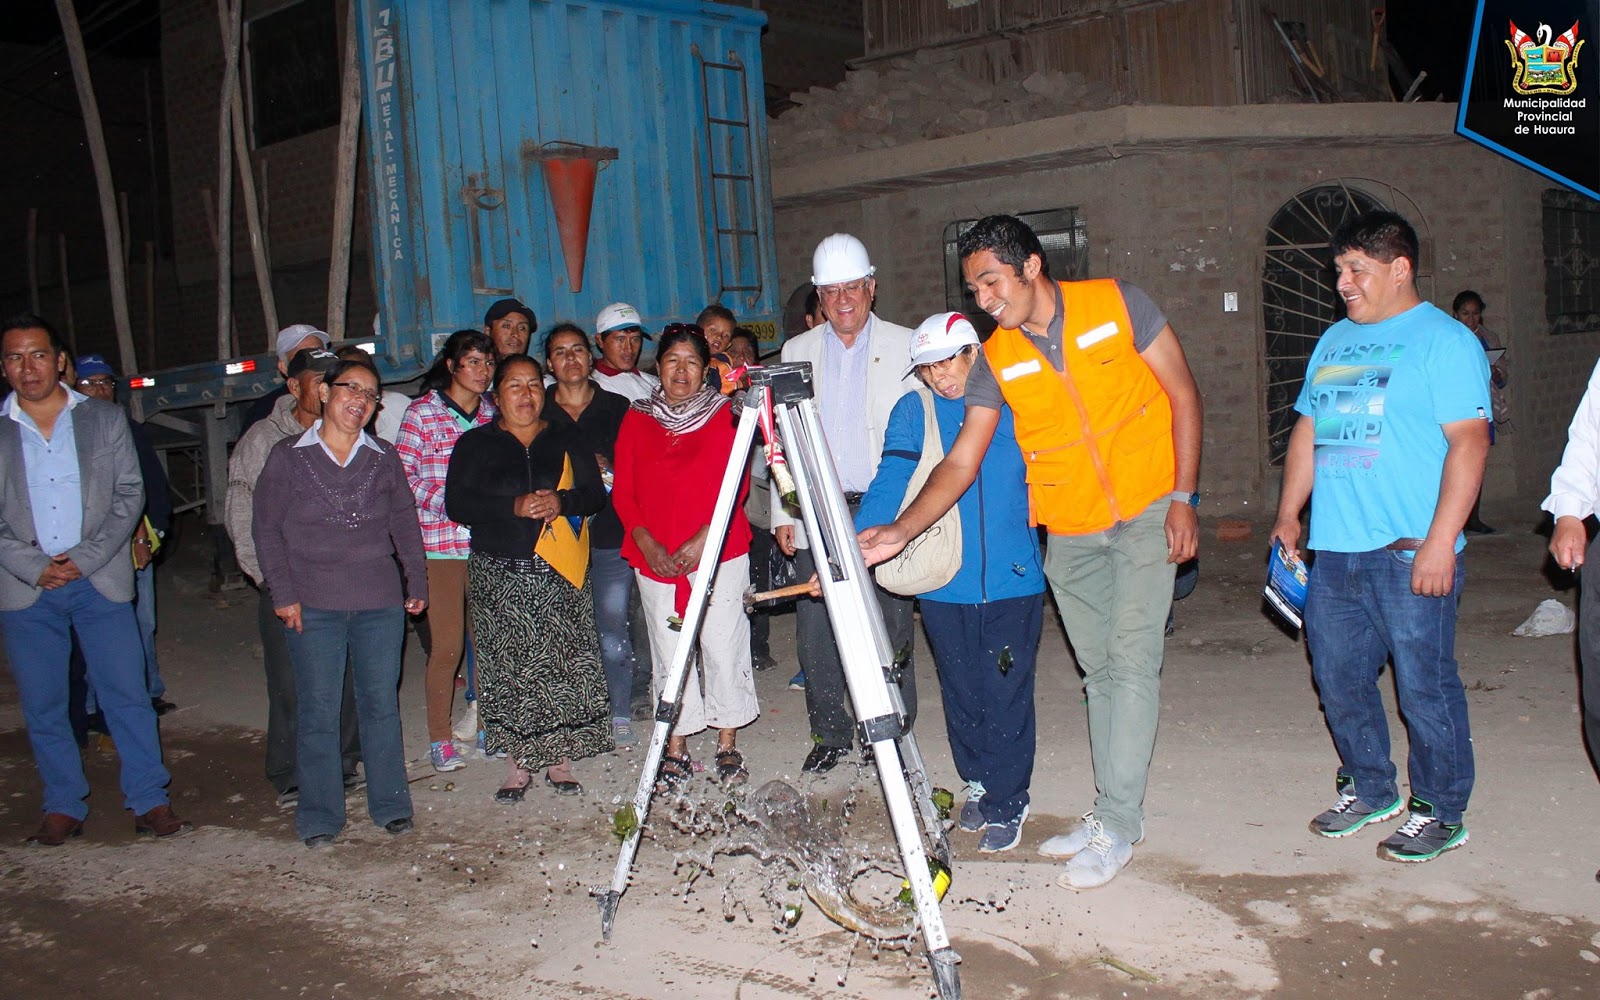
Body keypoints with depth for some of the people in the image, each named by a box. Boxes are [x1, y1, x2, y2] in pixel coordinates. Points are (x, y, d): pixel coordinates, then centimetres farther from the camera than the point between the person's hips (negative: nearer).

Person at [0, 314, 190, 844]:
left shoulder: (105, 419, 5)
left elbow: (129, 493, 2)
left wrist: (83, 560, -8)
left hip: (99, 582, -1)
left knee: (127, 695, -1)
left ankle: (150, 801, 8)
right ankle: (63, 807, 21)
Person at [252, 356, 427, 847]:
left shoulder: (383, 460, 8)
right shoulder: (288, 457, 1)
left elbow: (405, 524, 14)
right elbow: (265, 527, 2)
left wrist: (417, 583, 9)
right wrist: (282, 592, -4)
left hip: (381, 604, 2)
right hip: (313, 605, -2)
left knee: (382, 704, 7)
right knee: (318, 711, 2)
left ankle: (390, 803, 20)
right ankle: (319, 816, 14)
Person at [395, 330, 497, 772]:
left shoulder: (494, 413, 12)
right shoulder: (422, 412, -1)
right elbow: (403, 476, -5)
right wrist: (448, 499, -17)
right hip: (439, 541, -4)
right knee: (446, 643, -2)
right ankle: (439, 738, 11)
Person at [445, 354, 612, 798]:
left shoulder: (565, 441, 13)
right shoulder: (475, 444, 8)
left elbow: (595, 493, 5)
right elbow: (457, 503, -4)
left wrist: (561, 501, -16)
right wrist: (514, 506, -17)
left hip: (560, 575, 1)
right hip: (499, 576, -1)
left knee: (562, 664, -1)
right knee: (508, 667, -1)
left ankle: (559, 758, 11)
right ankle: (517, 763, 10)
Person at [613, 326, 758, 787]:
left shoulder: (724, 415, 3)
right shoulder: (637, 419, 8)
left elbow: (736, 487, -3)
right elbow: (623, 491, 6)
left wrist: (703, 539, -14)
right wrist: (646, 542, -8)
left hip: (718, 552, -2)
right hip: (654, 556, 2)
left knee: (723, 647, 1)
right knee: (669, 652, 5)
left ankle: (728, 747, 14)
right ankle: (676, 750, 15)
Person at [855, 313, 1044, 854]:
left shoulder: (1012, 408, 3)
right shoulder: (913, 412, 2)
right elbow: (890, 484, -9)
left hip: (1013, 581, -1)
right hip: (944, 583, 1)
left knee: (1006, 694, 1)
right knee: (962, 695, 13)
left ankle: (1007, 804, 16)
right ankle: (978, 785, 33)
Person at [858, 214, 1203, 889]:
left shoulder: (1118, 304, -11)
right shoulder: (996, 360, -4)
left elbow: (1183, 395, -5)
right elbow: (960, 462, -6)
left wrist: (1184, 497, -11)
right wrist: (899, 531, -19)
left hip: (1146, 512, -3)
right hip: (1069, 533, 4)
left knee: (1132, 662, -9)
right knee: (1099, 671, 10)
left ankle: (1118, 823, -3)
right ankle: (1110, 814, 19)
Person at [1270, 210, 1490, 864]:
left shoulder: (1444, 340, -5)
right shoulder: (1335, 340, 17)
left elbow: (1468, 442, -12)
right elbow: (1308, 430, 22)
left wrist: (1440, 541, -19)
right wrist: (1288, 516, 16)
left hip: (1410, 554, -7)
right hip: (1334, 550, 7)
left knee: (1425, 686, 0)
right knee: (1338, 678, 12)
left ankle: (1439, 811, 16)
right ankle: (1368, 791, 30)